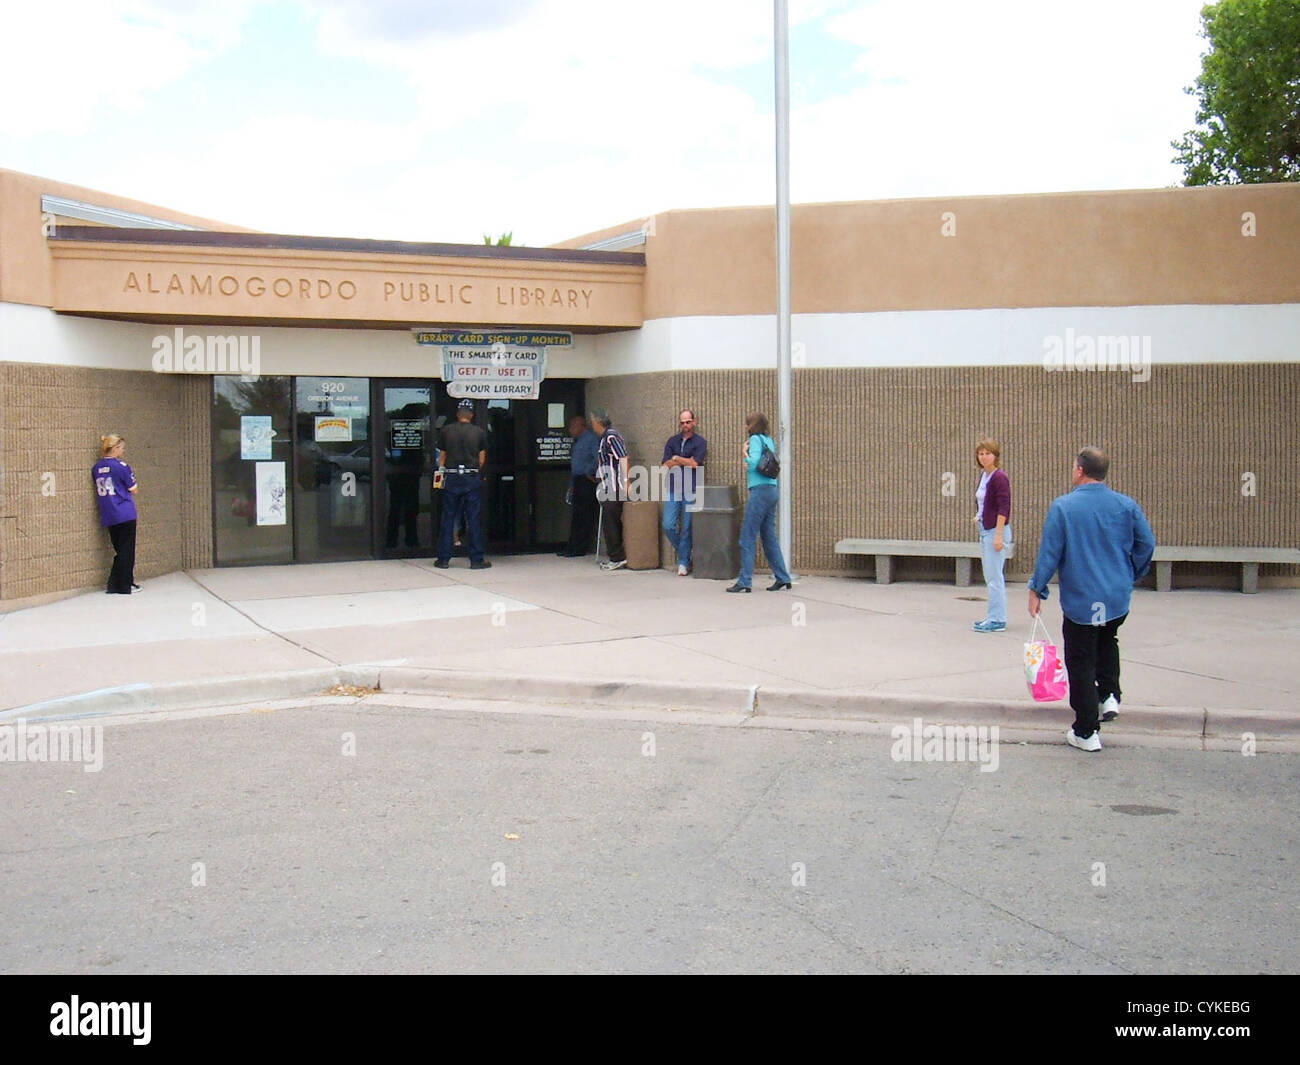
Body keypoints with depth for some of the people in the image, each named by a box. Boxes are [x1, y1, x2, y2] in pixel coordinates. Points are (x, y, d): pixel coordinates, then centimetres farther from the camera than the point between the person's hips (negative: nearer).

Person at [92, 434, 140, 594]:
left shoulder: (96, 468, 7)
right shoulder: (121, 466, -12)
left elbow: (98, 490, 14)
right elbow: (133, 490, -5)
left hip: (108, 516, 6)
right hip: (125, 514, -6)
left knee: (119, 550, 16)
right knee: (127, 550, 3)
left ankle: (114, 584, 18)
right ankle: (124, 586, 5)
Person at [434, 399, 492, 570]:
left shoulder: (446, 431, 3)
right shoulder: (479, 433, 1)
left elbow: (442, 457, 8)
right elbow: (482, 460, 4)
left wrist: (442, 472, 20)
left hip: (452, 478, 1)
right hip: (472, 478, -1)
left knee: (448, 519, 6)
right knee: (473, 519, 2)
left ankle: (443, 559, 9)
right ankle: (477, 560, 4)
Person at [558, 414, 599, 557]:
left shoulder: (591, 439, -9)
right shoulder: (577, 441, 20)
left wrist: (589, 473, -12)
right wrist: (571, 485, 21)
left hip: (587, 482, -9)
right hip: (578, 483, 9)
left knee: (585, 516, -5)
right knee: (576, 516, 10)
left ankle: (579, 549, -2)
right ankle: (572, 547, 13)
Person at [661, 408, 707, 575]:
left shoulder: (700, 442, 2)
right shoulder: (672, 441, 13)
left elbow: (695, 463, -11)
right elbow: (666, 464, 3)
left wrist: (676, 459, -1)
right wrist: (686, 462, -6)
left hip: (690, 491, -3)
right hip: (673, 489, 3)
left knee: (687, 528, -2)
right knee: (668, 526, -4)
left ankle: (683, 562, 8)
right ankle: (682, 551, 18)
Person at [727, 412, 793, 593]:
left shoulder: (756, 439, -7)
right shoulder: (769, 440, 16)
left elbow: (754, 462, -19)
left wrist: (746, 453, -2)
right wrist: (751, 465, 9)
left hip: (760, 491, -9)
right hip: (772, 490, 9)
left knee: (748, 537, -5)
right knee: (769, 537, 14)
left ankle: (744, 581, -5)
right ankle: (782, 577, 15)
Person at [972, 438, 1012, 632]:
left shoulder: (1000, 477, -15)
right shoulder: (984, 476, 12)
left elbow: (1003, 508, -19)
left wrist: (998, 535, -22)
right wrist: (979, 517, 9)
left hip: (996, 530, -10)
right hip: (985, 530, 10)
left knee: (994, 576, -6)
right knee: (990, 577, 13)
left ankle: (997, 620, -1)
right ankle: (994, 617, 20)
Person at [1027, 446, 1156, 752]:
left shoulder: (1063, 506, -11)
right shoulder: (1126, 505, -1)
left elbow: (1049, 552, -11)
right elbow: (1147, 544, 4)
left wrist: (1037, 589, -1)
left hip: (1080, 601, -4)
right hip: (1118, 600, 4)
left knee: (1081, 663, 6)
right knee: (1107, 643, 32)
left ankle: (1086, 732, 10)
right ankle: (1109, 696, 18)